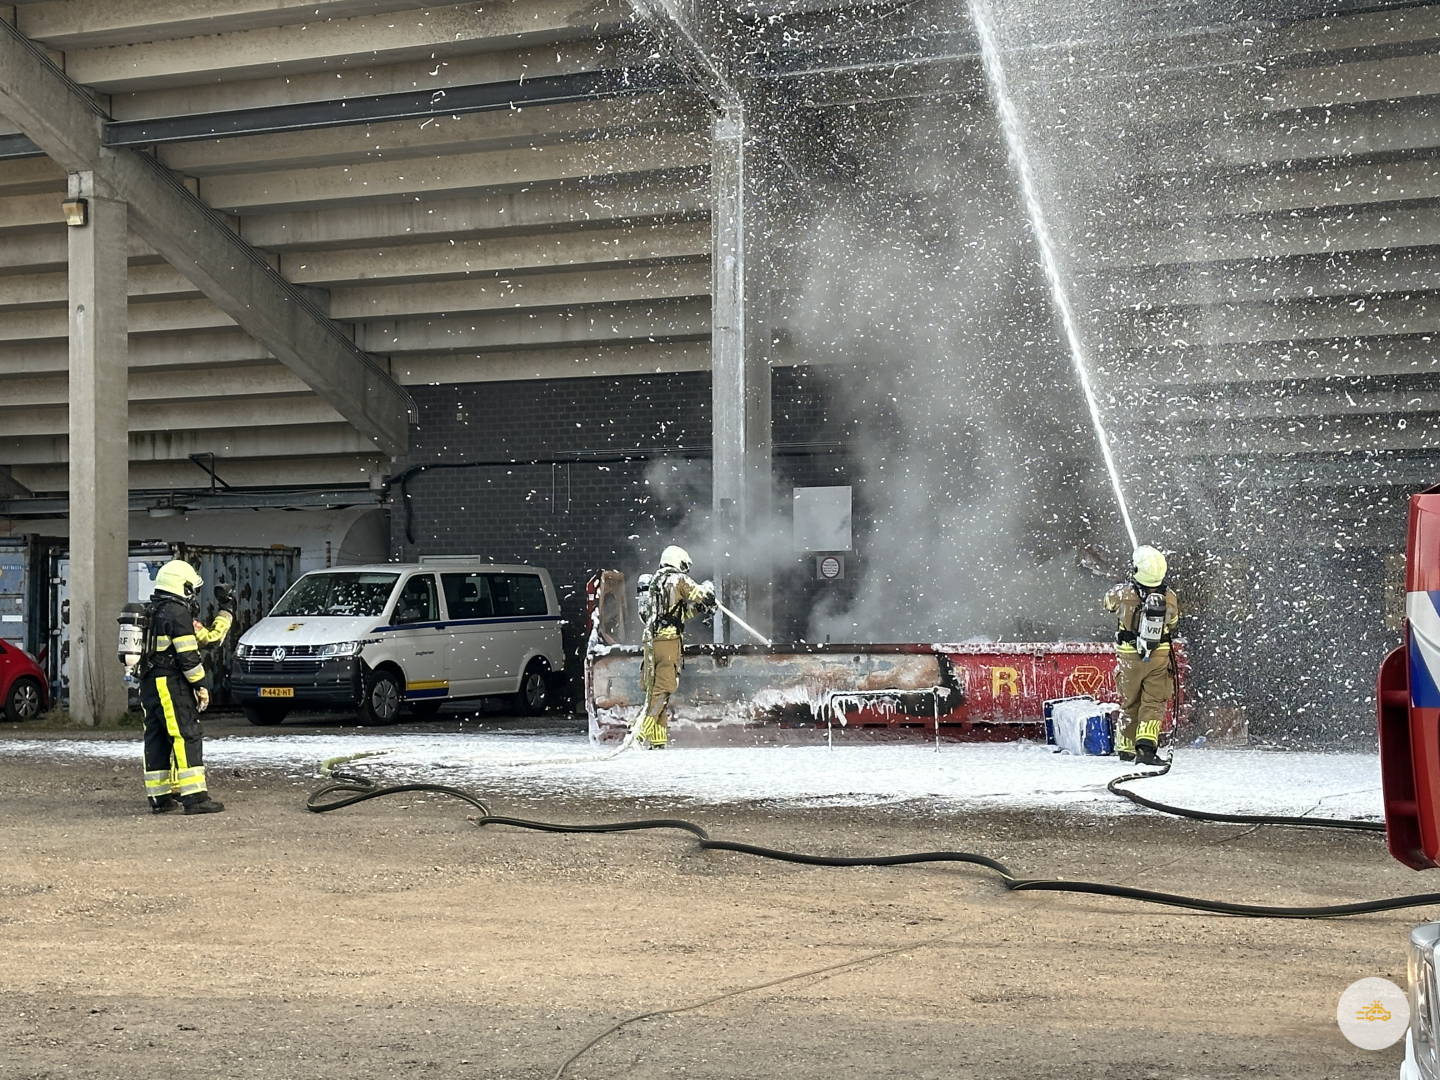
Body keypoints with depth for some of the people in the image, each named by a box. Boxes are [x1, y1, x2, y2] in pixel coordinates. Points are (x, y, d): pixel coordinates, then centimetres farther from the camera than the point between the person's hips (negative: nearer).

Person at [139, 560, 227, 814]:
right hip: (172, 684, -10)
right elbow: (188, 657, -17)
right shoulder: (178, 613, -12)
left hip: (150, 685, 10)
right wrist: (202, 685, -10)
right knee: (187, 736, -10)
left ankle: (160, 797, 13)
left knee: (157, 738, 10)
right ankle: (194, 796, -14)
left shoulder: (153, 613, 18)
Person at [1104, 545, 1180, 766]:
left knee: (1130, 702, 17)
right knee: (1154, 703, 5)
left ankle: (1125, 747, 26)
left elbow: (1108, 603, 8)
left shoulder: (1122, 593, -16)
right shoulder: (1169, 597, -10)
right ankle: (1146, 745, -12)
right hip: (1159, 657, -1)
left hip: (1129, 657, 1)